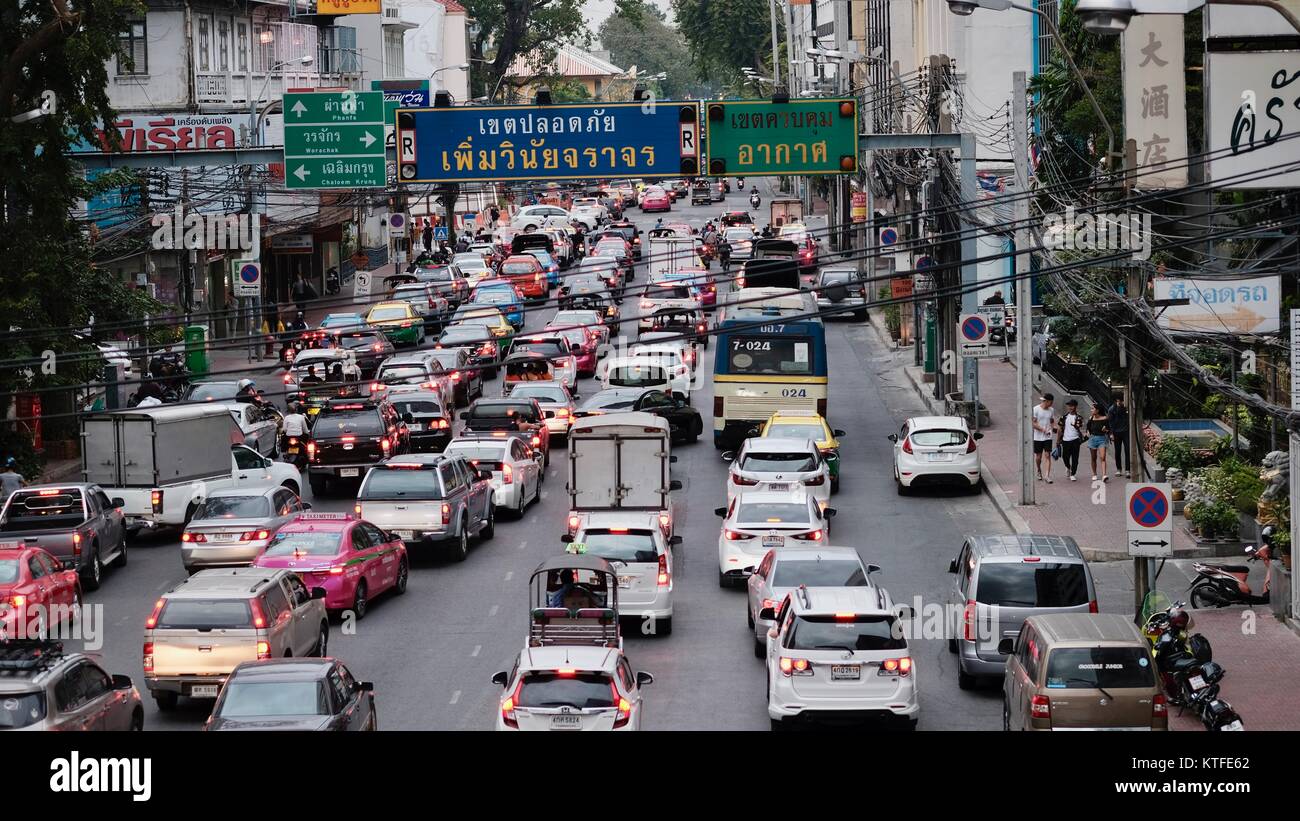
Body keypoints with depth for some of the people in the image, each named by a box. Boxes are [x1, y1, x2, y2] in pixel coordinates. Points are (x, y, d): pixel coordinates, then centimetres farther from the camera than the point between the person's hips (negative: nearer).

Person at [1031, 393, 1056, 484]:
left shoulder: (1051, 410, 5)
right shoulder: (1036, 409, -10)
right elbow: (1033, 423, -14)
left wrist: (1054, 427, -5)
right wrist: (1043, 430, -22)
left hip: (1048, 437, 3)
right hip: (1038, 437, -3)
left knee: (1047, 456, -8)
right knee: (1038, 456, 9)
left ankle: (1047, 476, -11)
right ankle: (1039, 471, 35)